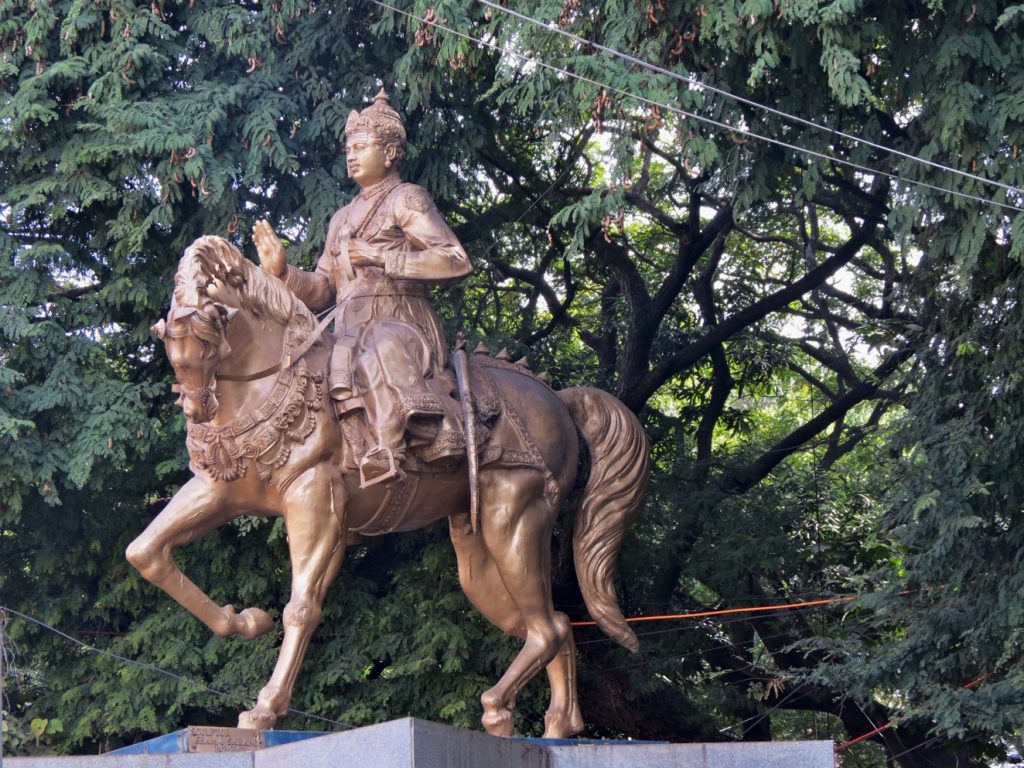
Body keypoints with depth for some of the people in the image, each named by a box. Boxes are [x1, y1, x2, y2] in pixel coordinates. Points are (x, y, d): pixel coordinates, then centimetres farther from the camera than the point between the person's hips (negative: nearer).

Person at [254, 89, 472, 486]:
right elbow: (322, 290, 22)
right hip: (349, 332, 8)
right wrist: (282, 271, 3)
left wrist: (381, 256, -12)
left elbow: (457, 261, -9)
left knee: (379, 351, -41)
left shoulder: (406, 199, 5)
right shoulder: (342, 219, 26)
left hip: (401, 325, -8)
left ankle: (385, 454, -48)